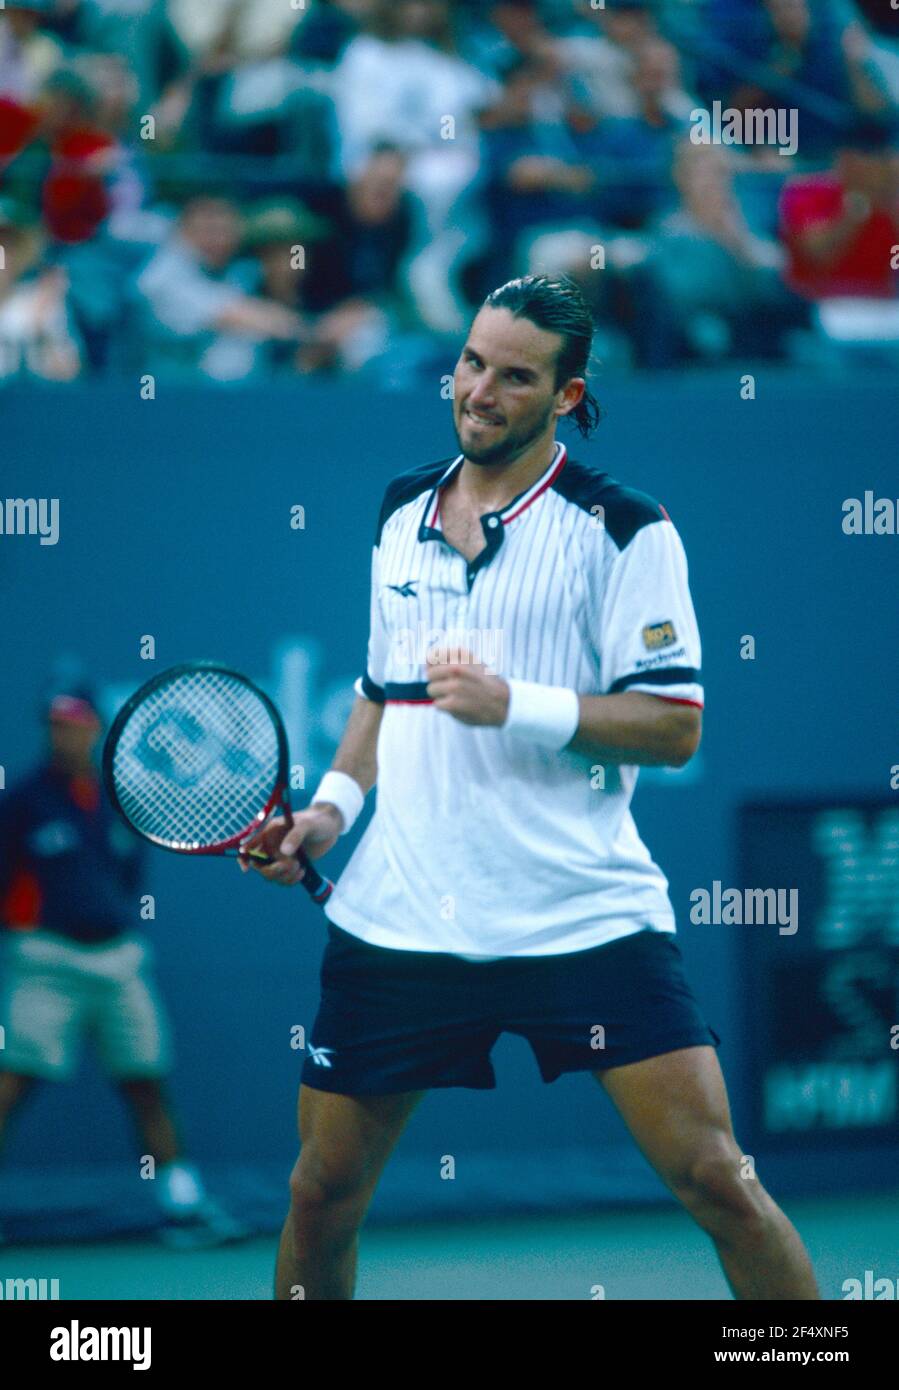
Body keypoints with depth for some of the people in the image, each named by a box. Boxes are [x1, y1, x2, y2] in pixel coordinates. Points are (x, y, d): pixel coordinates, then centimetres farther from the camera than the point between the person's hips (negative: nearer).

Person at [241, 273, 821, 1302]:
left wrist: (515, 705, -18)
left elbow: (674, 727, -9)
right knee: (322, 1191, 8)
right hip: (395, 913, 5)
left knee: (712, 1175, -11)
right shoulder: (402, 512, 13)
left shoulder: (625, 531, -4)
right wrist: (333, 806, 8)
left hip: (585, 917, -5)